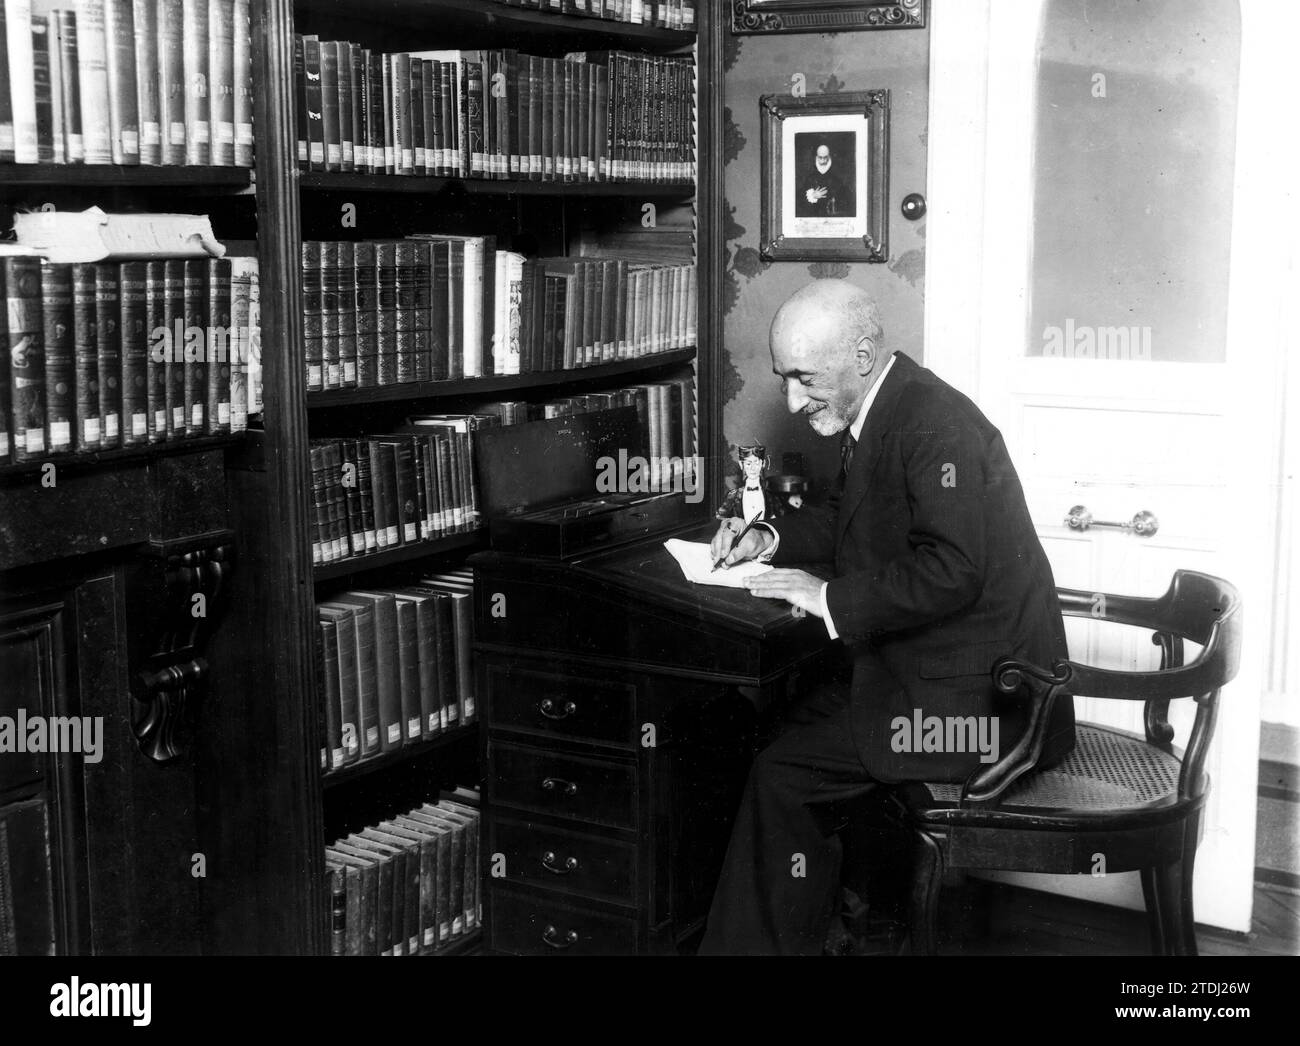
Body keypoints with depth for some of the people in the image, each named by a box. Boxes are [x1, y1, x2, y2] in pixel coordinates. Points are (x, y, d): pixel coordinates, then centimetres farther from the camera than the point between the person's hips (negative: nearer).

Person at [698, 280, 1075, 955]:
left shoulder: (935, 424, -21)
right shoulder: (879, 412, 9)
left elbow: (949, 571, -29)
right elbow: (854, 522, 24)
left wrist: (832, 597, -21)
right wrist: (771, 539, 8)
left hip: (973, 702, -10)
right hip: (928, 669, 10)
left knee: (783, 776, -13)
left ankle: (768, 943, 5)